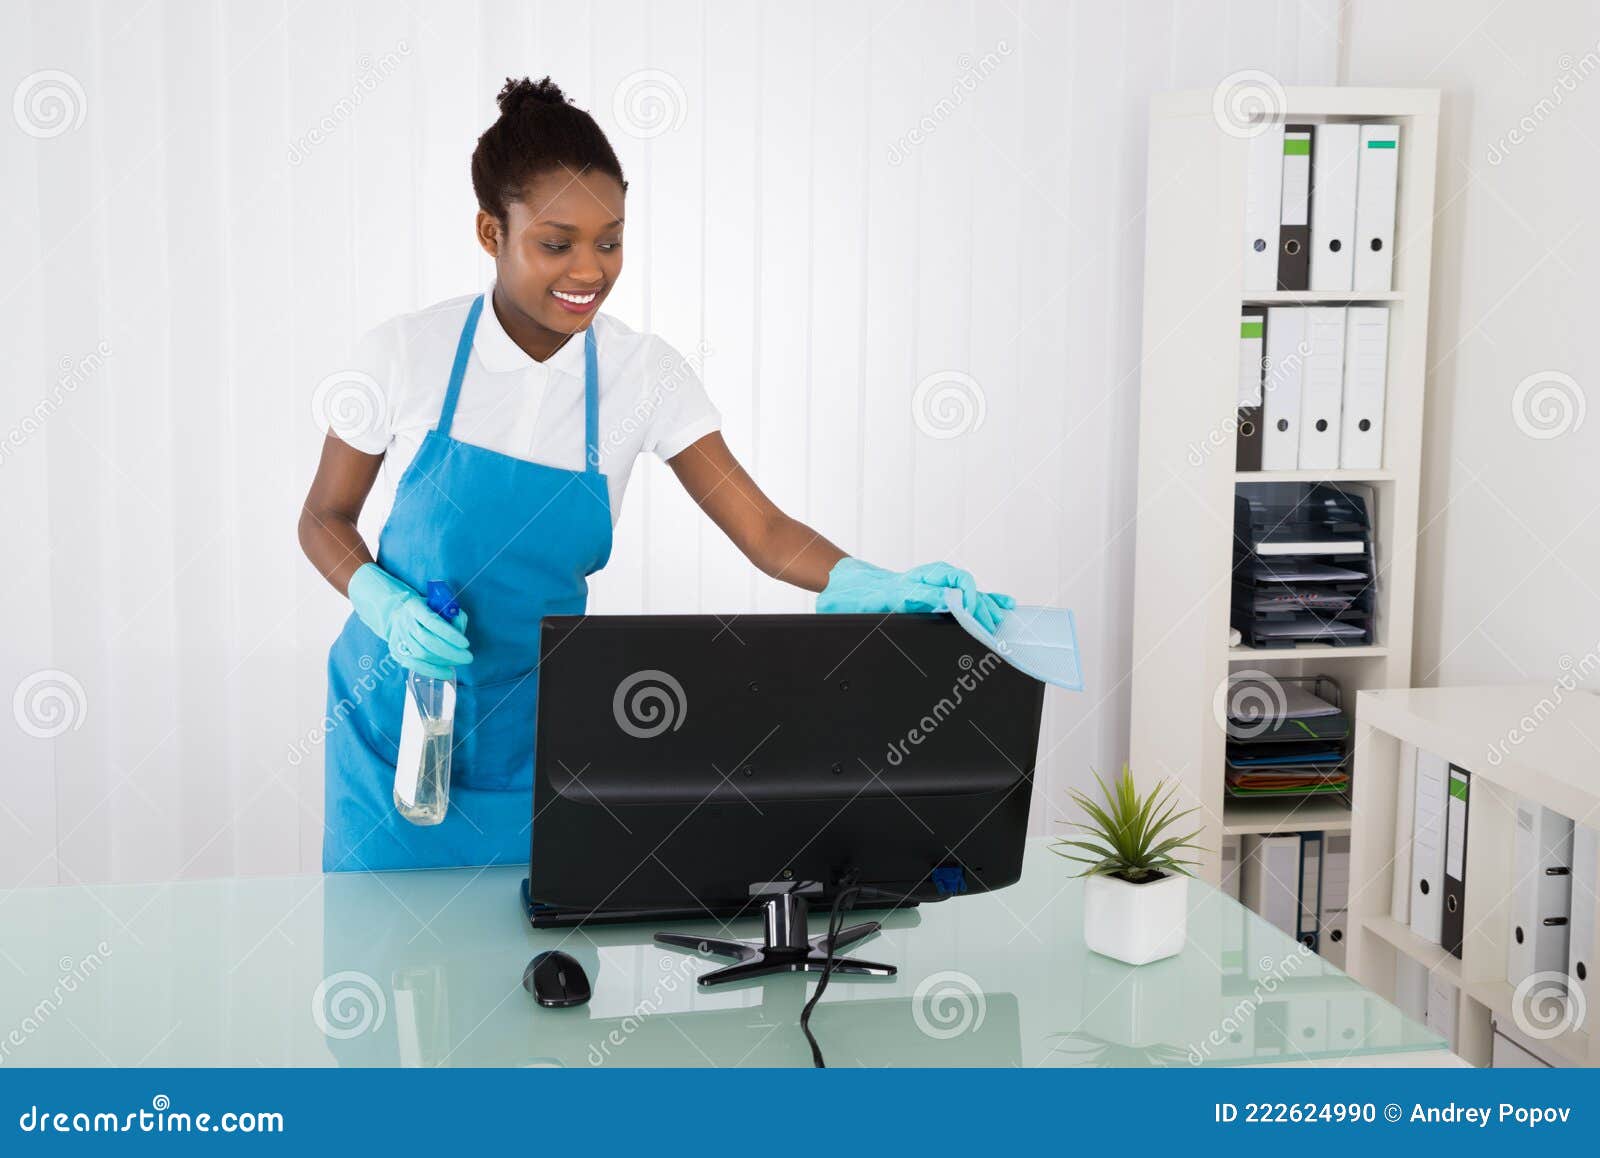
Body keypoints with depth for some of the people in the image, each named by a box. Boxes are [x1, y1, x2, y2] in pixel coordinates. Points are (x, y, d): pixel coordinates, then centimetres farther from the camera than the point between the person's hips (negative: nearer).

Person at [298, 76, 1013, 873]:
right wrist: (385, 606, -18)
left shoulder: (642, 373, -7)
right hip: (396, 713, -1)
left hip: (534, 727, 1)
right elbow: (324, 519, 1)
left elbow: (764, 531, -11)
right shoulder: (407, 353, -10)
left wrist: (883, 587, -29)